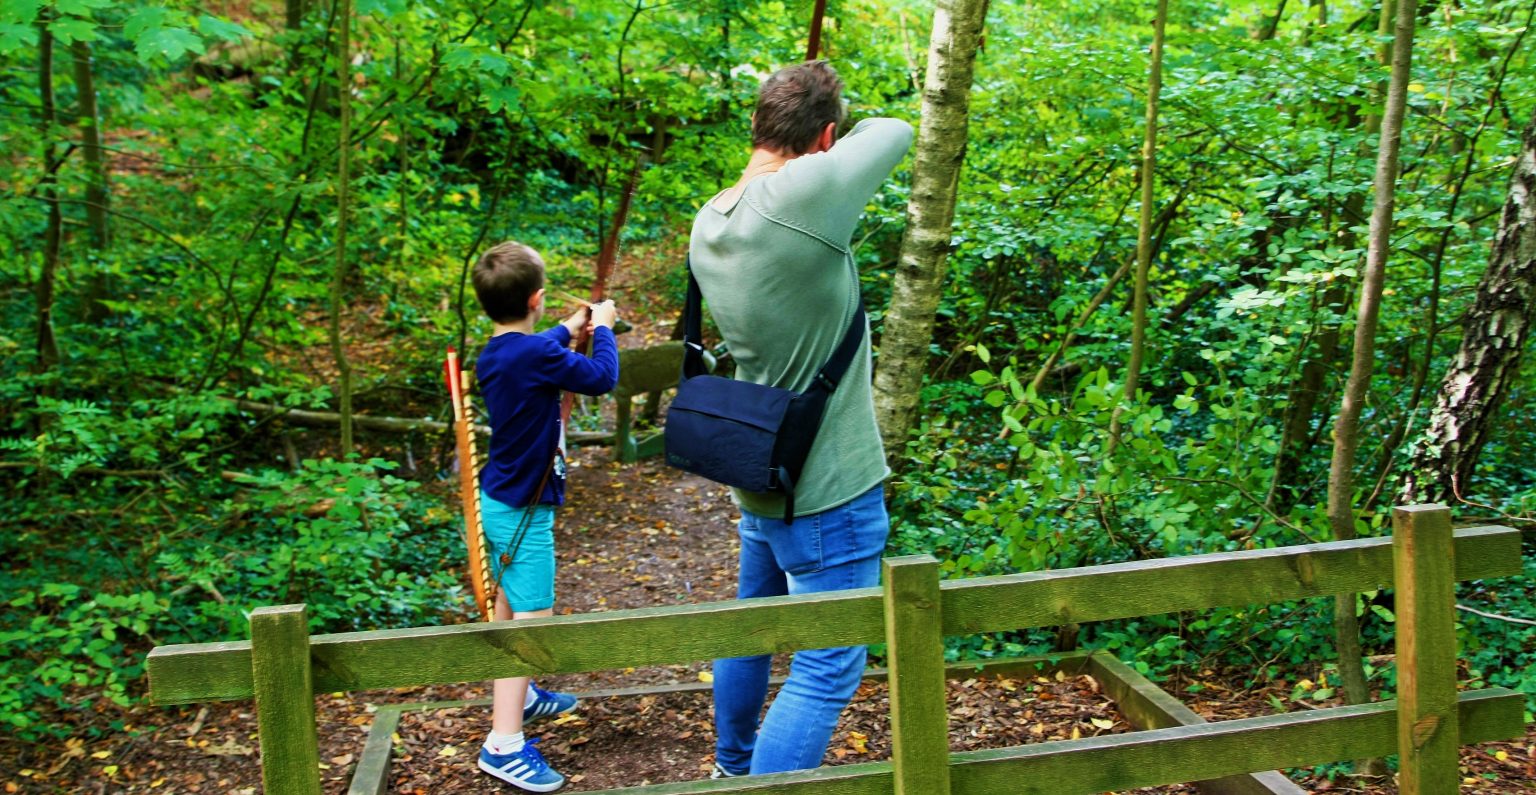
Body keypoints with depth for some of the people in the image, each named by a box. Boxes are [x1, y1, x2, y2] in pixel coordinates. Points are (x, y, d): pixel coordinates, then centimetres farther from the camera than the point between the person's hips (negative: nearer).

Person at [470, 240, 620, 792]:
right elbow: (602, 377, -13)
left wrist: (568, 330, 36)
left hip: (499, 501, 10)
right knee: (533, 618, -10)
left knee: (510, 605, 23)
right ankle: (503, 744, -11)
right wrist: (602, 327, 3)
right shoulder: (537, 354, -24)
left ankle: (518, 696, 40)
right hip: (522, 510, -10)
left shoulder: (494, 354, 3)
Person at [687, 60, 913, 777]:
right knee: (826, 671, 2)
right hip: (829, 494, -9)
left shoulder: (708, 224, -2)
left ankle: (733, 761, 47)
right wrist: (837, 141, 7)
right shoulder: (803, 194, -26)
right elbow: (896, 130, -10)